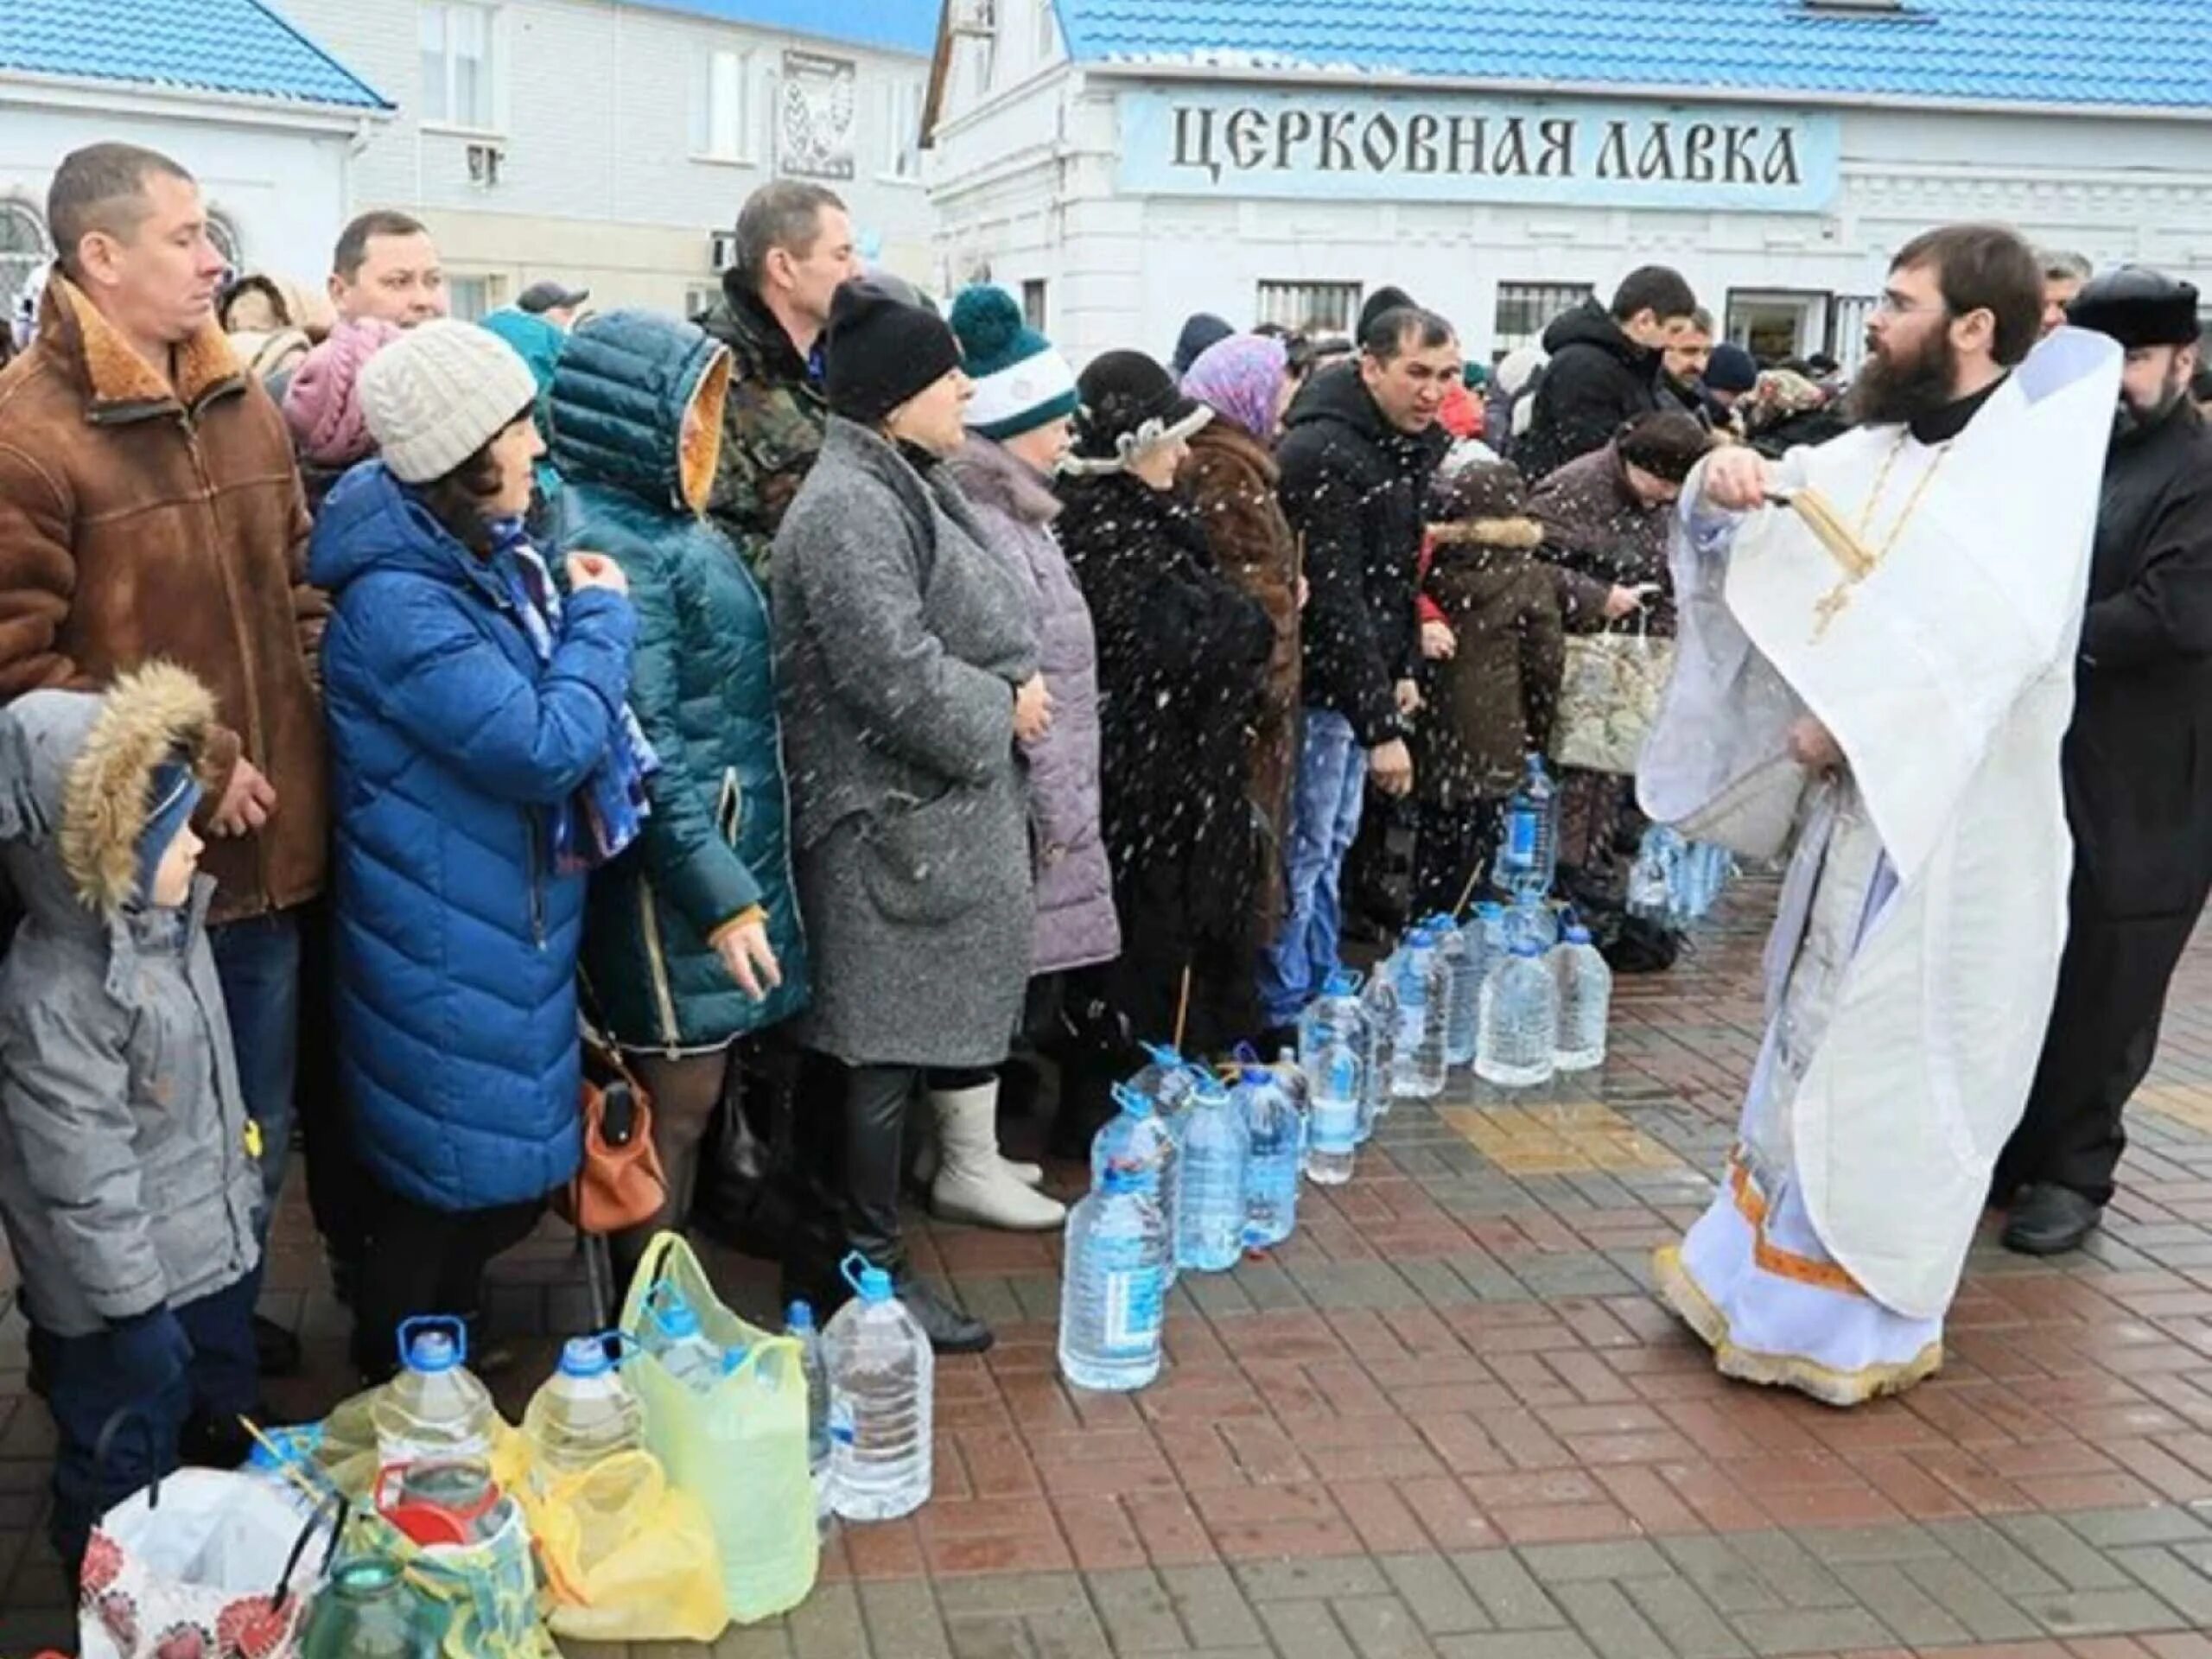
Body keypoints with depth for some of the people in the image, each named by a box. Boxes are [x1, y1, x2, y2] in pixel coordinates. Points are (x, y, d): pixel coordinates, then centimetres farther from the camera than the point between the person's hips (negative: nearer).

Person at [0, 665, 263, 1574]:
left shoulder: (164, 919, -4)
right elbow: (83, 1177, -27)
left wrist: (239, 1186, 21)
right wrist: (134, 1307, -21)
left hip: (210, 1245, 9)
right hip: (128, 1279, -9)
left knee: (221, 1417, 29)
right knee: (127, 1465, 14)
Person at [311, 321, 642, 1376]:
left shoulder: (486, 556, 7)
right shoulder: (395, 601, -25)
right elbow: (545, 747, -26)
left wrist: (582, 619, 7)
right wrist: (601, 616, -14)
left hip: (510, 916, 10)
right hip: (447, 945, -10)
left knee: (509, 1175, 21)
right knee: (453, 1183, 5)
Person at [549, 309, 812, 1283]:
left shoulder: (668, 527, 13)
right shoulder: (610, 548, -18)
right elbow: (643, 748, -22)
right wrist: (719, 893, -22)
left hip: (731, 848, 10)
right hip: (677, 873, -10)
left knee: (698, 1092, 17)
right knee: (676, 1103, 1)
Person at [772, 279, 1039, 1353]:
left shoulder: (902, 487, 15)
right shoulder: (850, 507, -19)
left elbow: (975, 628, 22)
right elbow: (900, 675, -26)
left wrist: (1019, 689, 4)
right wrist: (1004, 711, -11)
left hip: (928, 816, 11)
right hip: (891, 822, -11)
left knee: (860, 1045, 17)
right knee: (882, 1045, -1)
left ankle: (827, 1257, 29)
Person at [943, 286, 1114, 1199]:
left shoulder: (1012, 513, 15)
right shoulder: (976, 526, -18)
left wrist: (1064, 801, 22)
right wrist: (1058, 806, -16)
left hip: (1029, 799, 10)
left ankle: (965, 1144, 26)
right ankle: (968, 1168, 9)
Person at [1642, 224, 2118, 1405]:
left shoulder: (2038, 459, -13)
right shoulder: (1872, 454, 8)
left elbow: (2007, 630, -26)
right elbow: (1749, 557, 9)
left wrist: (1852, 722, -20)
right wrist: (1724, 488, -12)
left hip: (1953, 824, -8)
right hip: (1855, 804, 8)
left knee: (1887, 1063, -1)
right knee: (1817, 1040, 16)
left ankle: (1860, 1313, 14)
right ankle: (1767, 1267, 30)